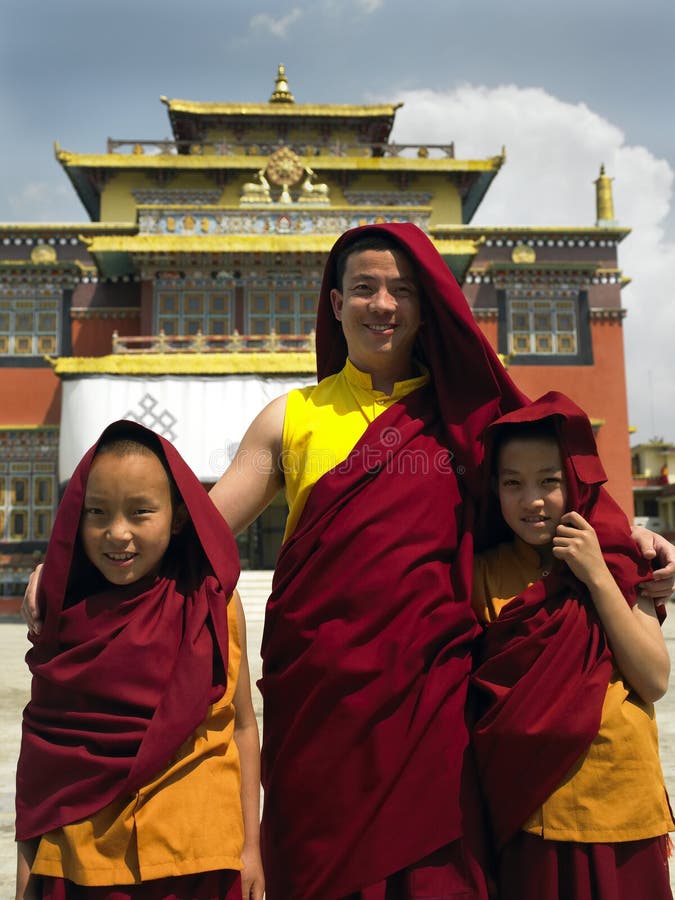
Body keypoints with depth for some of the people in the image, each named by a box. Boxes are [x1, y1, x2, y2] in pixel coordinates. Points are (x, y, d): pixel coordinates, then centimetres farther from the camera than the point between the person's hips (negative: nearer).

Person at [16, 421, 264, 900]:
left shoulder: (213, 603, -7)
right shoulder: (65, 612, -4)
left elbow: (242, 725, -2)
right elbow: (38, 742, 2)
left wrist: (250, 845, 0)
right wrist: (27, 860, 6)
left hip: (197, 855, -1)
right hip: (77, 858, 1)